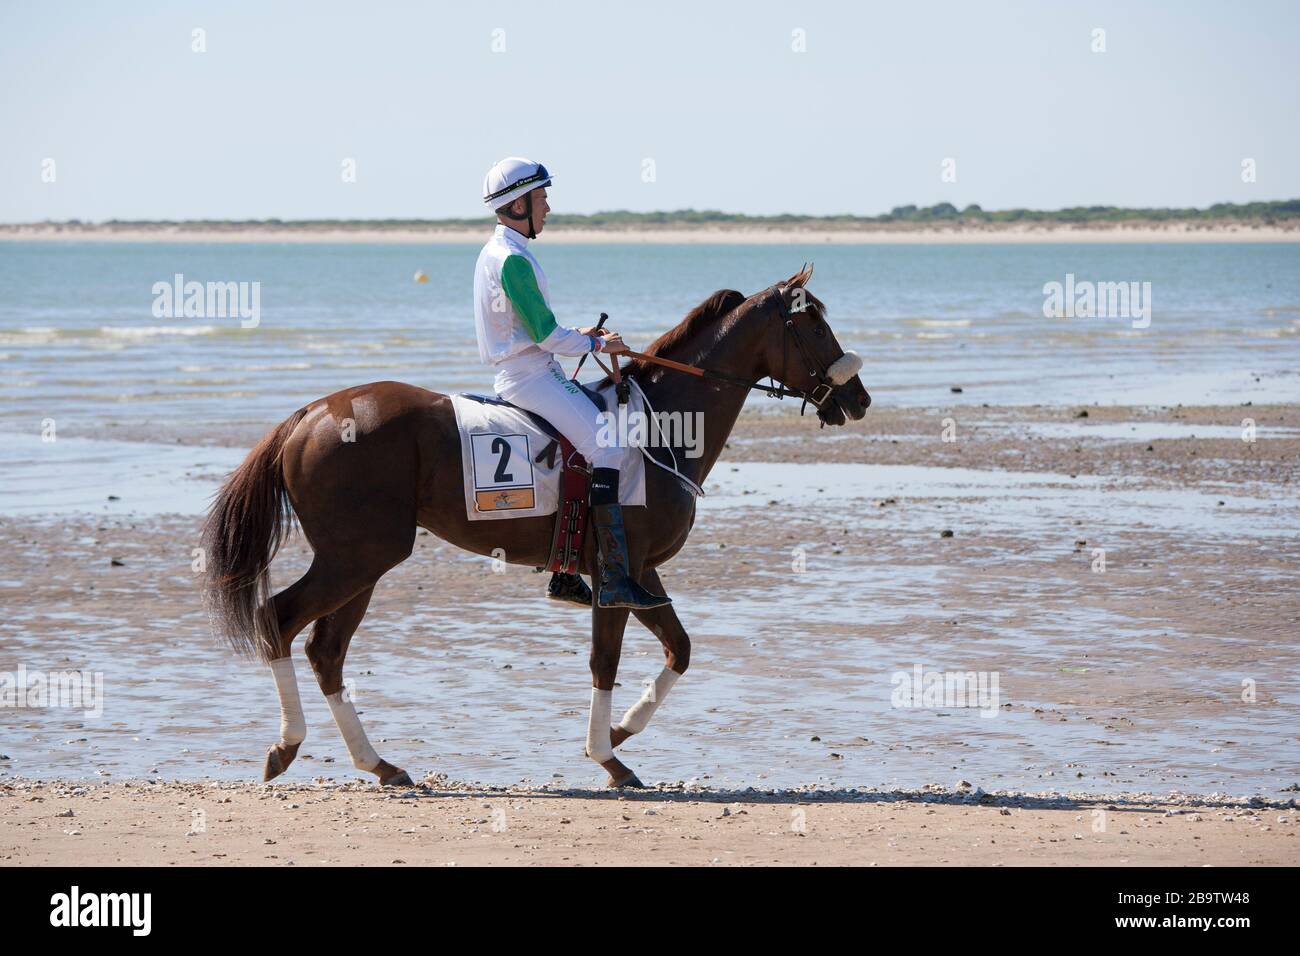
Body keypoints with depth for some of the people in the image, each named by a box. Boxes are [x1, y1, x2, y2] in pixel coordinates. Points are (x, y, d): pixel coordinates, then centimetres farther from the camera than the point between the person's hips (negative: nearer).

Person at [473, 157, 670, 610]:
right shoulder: (513, 259, -17)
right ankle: (613, 580, -25)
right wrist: (595, 343, -3)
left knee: (592, 445, 15)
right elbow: (546, 334, -17)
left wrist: (579, 335, 15)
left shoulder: (496, 252, 16)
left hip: (521, 371, 11)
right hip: (530, 377, -11)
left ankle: (566, 575, 16)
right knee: (606, 448, -18)